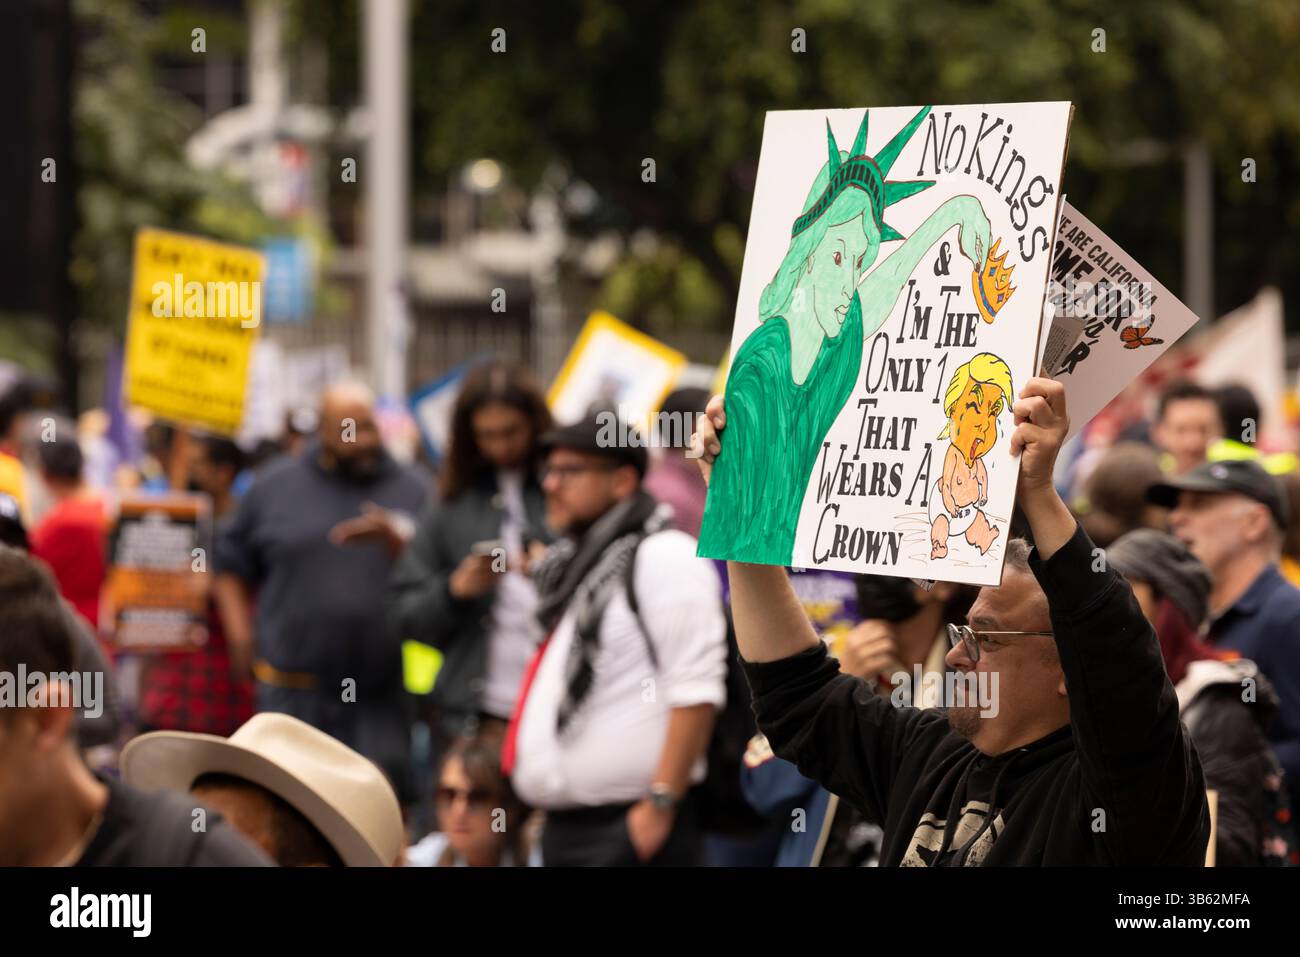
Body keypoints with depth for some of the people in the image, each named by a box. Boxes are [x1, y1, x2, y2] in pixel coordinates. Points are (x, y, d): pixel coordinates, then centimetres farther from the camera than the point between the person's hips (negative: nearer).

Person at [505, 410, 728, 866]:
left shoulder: (663, 555, -9)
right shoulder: (573, 564, 20)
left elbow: (696, 690, -17)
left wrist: (660, 804, -20)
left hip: (632, 828, -10)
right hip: (564, 826, 10)